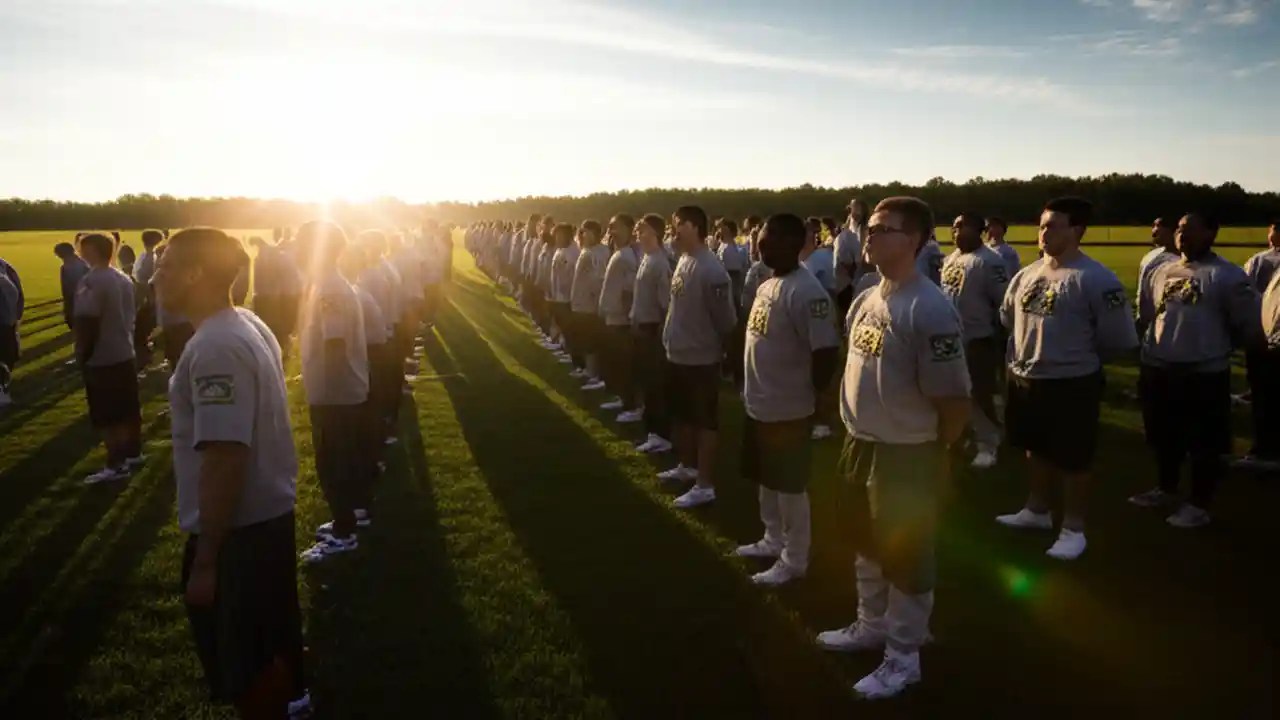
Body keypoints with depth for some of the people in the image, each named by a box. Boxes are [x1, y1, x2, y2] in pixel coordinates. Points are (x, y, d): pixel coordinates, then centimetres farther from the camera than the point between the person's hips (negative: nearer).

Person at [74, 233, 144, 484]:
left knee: (106, 417, -1)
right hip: (125, 354, 9)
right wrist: (124, 340, 18)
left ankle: (116, 465, 3)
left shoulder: (91, 281, -19)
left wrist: (82, 353, -12)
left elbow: (86, 322, -22)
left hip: (101, 359, -8)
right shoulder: (125, 279, 8)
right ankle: (134, 453, 28)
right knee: (129, 409, 17)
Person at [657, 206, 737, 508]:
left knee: (705, 421, 2)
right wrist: (671, 339, 15)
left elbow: (725, 317, -18)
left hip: (700, 359, -9)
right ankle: (687, 466, 41)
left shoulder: (711, 270, -22)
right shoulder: (683, 261, 6)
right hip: (678, 354, 9)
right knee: (682, 415, 23)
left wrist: (719, 347, -5)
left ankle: (705, 485, 11)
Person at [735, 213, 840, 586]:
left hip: (787, 410, -9)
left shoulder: (806, 292, -23)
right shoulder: (766, 285, 9)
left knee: (789, 486, 5)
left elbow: (826, 350, -25)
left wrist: (812, 395, -13)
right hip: (757, 404, 9)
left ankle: (794, 560, 21)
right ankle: (773, 540, 41)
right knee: (766, 480, 22)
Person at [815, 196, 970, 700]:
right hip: (859, 445, 9)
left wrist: (928, 453, -8)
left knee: (906, 555, 8)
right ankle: (871, 626, 46)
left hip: (906, 457, -9)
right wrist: (856, 433, 16)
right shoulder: (865, 300, 5)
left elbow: (954, 401, -21)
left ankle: (903, 657, 26)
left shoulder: (930, 310, -23)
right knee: (867, 543, 24)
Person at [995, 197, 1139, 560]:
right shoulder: (1026, 275, 4)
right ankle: (1037, 511, 42)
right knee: (1035, 450, 22)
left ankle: (1073, 529, 24)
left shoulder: (1096, 279, -18)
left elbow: (1119, 341, -14)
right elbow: (1007, 317, 22)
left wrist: (1078, 356, 0)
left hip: (1071, 385, -7)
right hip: (1023, 379, 7)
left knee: (1073, 460, 7)